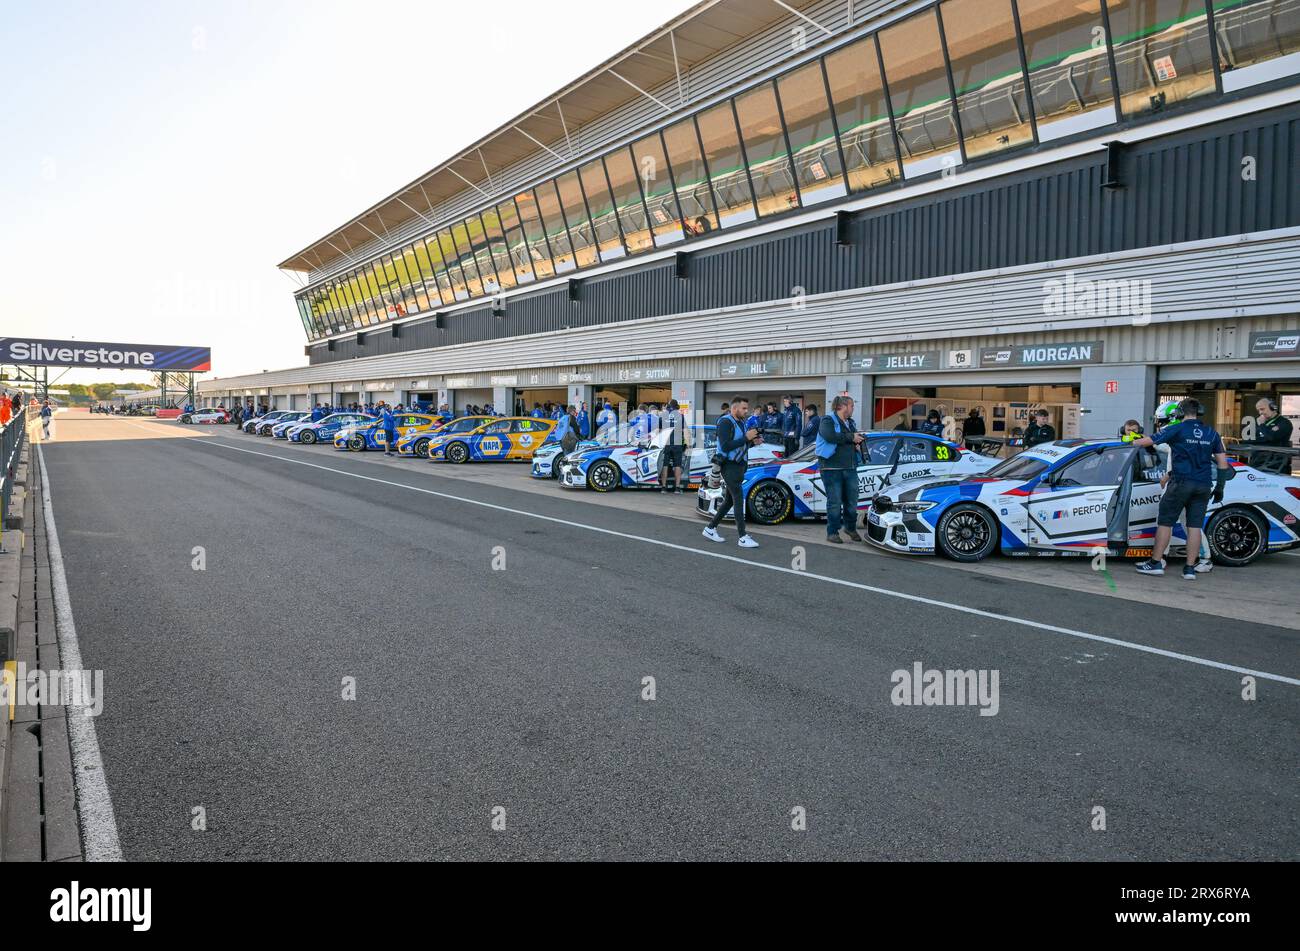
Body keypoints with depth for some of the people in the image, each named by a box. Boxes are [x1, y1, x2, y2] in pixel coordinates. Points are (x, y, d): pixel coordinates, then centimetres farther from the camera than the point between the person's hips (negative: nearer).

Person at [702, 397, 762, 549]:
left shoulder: (741, 422, 13)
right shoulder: (725, 422, -14)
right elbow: (725, 446, -23)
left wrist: (753, 442, 1)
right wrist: (746, 438, -24)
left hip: (739, 466, 9)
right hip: (729, 466, -9)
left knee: (729, 500, 14)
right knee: (739, 500, -10)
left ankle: (710, 528, 24)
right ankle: (743, 537, -9)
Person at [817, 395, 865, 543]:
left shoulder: (851, 422, 19)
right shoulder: (828, 420, -5)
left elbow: (857, 439, 30)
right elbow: (830, 436, -23)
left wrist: (858, 445, 6)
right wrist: (851, 437, -16)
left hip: (850, 468, 7)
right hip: (832, 468, -7)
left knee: (852, 501, 10)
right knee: (834, 503, -3)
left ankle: (850, 527, 29)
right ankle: (832, 533, 6)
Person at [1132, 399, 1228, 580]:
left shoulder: (1176, 429, -4)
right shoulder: (1212, 433, 10)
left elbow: (1148, 441, 0)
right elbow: (1222, 462, 11)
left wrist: (1133, 442, 20)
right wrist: (1219, 487, 17)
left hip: (1181, 483, -4)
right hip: (1204, 486, 4)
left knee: (1165, 522, 4)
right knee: (1195, 526, 5)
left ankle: (1155, 563, 5)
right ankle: (1190, 569, 5)